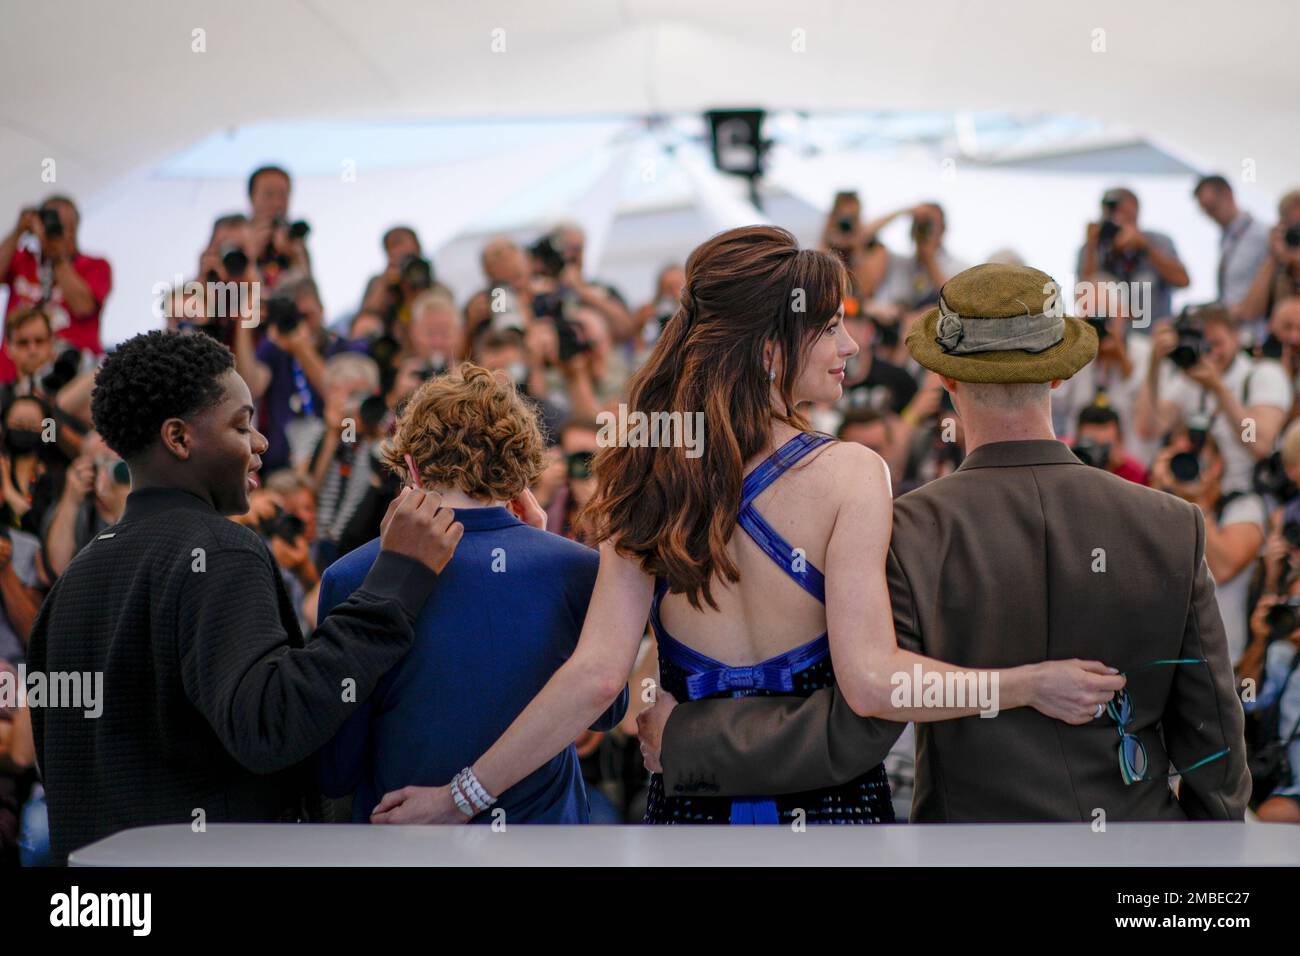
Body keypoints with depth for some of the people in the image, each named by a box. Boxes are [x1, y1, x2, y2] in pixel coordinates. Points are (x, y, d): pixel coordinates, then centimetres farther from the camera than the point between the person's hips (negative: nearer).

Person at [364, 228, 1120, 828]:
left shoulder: (651, 479, -4)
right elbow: (871, 679, -21)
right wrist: (1029, 685, -14)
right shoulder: (848, 475, -14)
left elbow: (596, 674, -10)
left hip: (690, 810, 3)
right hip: (830, 806, -3)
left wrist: (461, 796, -3)